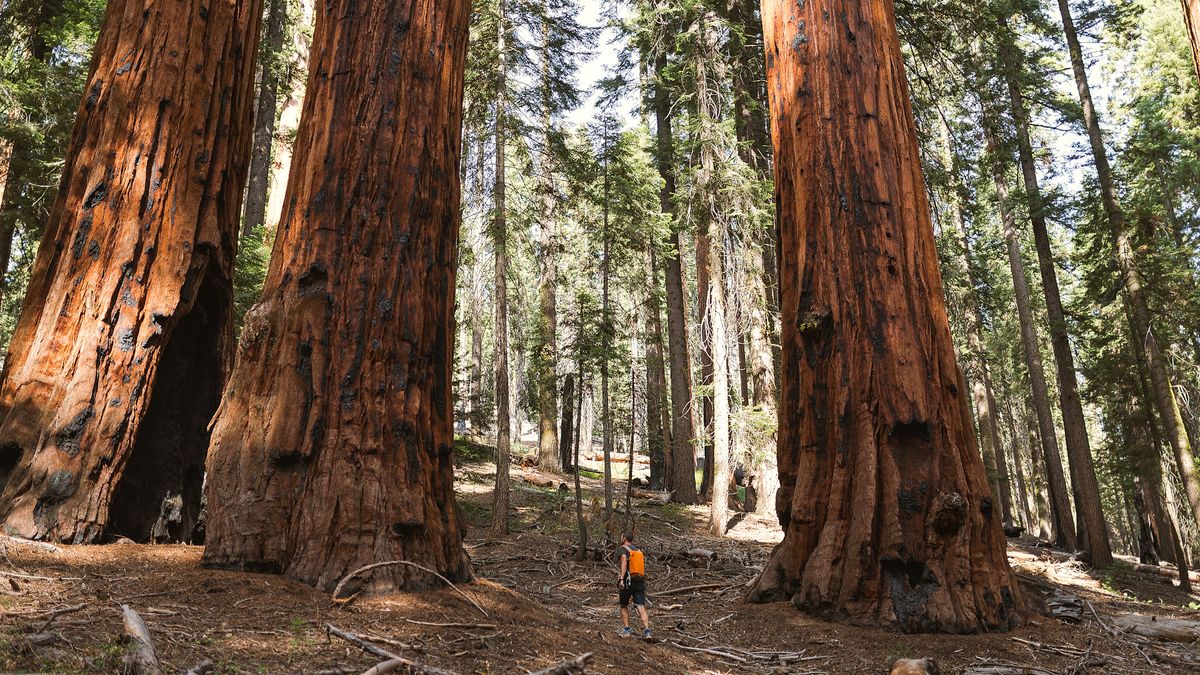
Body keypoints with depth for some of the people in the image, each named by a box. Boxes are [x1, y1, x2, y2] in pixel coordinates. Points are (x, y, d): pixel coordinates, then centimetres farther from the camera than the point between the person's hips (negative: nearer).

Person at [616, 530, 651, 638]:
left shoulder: (623, 548, 1)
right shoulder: (639, 550, 21)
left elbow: (624, 561, -19)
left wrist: (621, 579, -28)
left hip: (627, 581, -4)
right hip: (640, 582, 4)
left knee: (624, 606, 15)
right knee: (641, 607, -5)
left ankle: (626, 630, 8)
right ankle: (647, 630, -21)